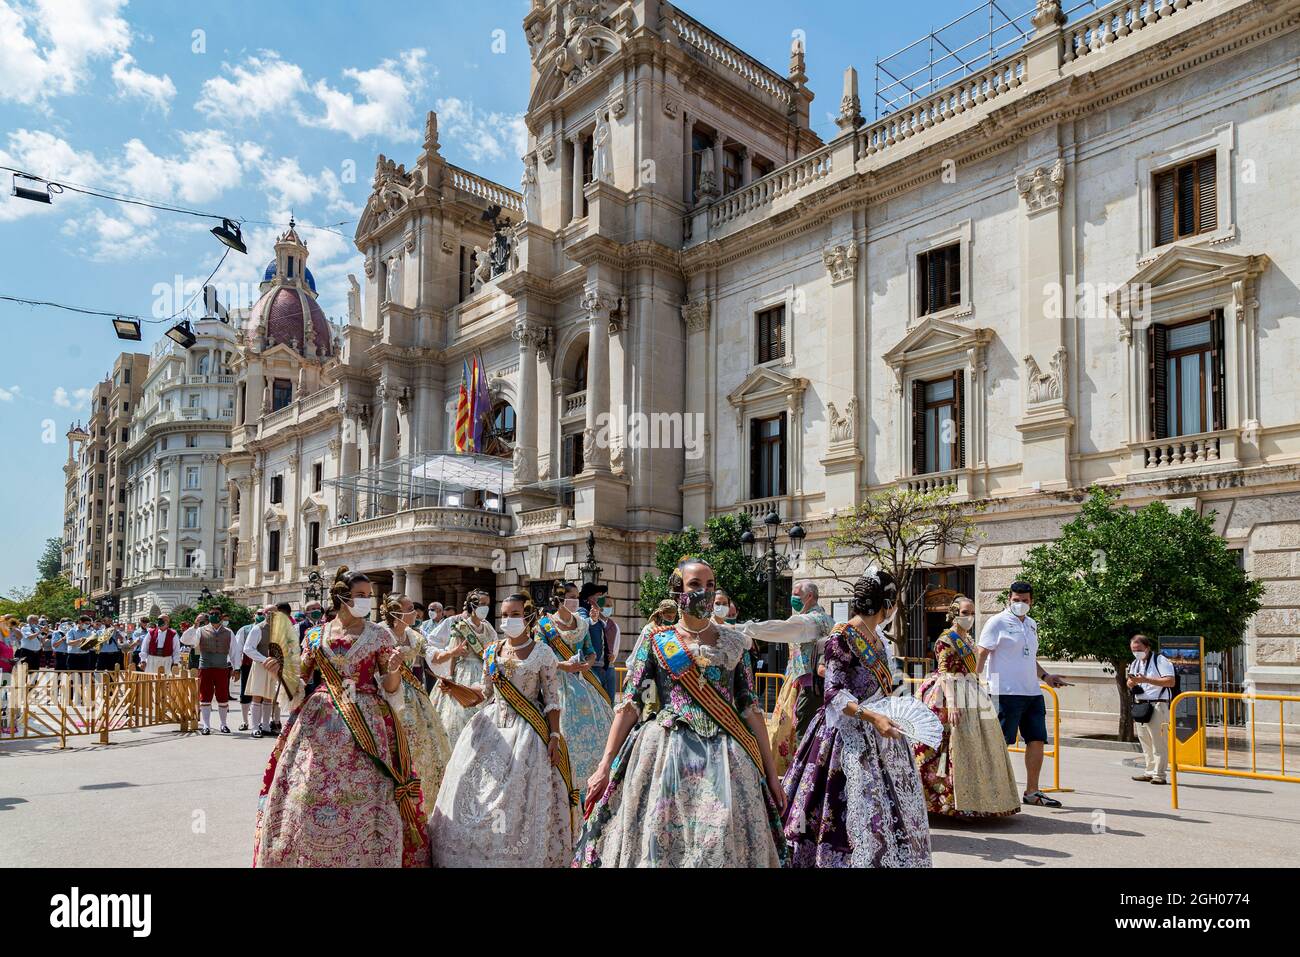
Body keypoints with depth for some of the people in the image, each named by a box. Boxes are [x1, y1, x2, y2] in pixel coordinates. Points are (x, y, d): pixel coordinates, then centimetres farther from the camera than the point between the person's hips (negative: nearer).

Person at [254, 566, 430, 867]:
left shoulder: (379, 634, 1)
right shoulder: (317, 636, 7)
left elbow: (390, 688, 1)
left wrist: (394, 670, -19)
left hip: (366, 724, -2)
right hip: (321, 723, 2)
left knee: (364, 799, -3)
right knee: (310, 795, 4)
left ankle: (368, 858, 14)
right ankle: (307, 857, 22)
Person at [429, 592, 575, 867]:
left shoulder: (543, 653, -5)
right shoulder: (491, 651, 7)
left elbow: (552, 700, -5)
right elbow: (485, 691, 15)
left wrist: (554, 737, -11)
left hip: (528, 730, -4)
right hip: (492, 725, 5)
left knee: (521, 793, -5)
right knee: (475, 784, 2)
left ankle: (522, 857, 12)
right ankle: (480, 851, 18)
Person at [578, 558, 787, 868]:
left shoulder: (733, 640, 8)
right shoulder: (655, 637, 2)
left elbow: (749, 705, 8)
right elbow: (631, 702, -1)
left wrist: (770, 770, 5)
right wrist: (605, 765, -7)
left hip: (725, 759, 2)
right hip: (665, 754, -1)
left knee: (726, 845, 1)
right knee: (660, 846, 2)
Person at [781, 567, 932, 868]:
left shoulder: (877, 634, 8)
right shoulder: (842, 637, -16)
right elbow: (834, 693, -19)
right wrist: (872, 717, -29)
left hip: (877, 735, 8)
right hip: (849, 736, -8)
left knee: (891, 806, 9)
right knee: (859, 809, -6)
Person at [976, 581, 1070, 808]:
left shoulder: (1031, 624, 18)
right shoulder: (998, 622, -5)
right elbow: (982, 654, -9)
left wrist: (1045, 675, 17)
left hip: (1032, 692, 8)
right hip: (1007, 693, -8)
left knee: (1037, 740, 8)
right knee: (1000, 743, -3)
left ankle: (1032, 792, 18)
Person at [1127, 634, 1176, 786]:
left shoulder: (1160, 661, -7)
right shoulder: (1135, 664, 17)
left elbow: (1171, 681, -16)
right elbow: (1129, 684, 22)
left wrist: (1146, 679, -20)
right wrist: (1131, 682, -3)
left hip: (1157, 706, -7)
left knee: (1159, 742, -6)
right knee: (1145, 742, 10)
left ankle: (1159, 774, -3)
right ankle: (1150, 772, 17)